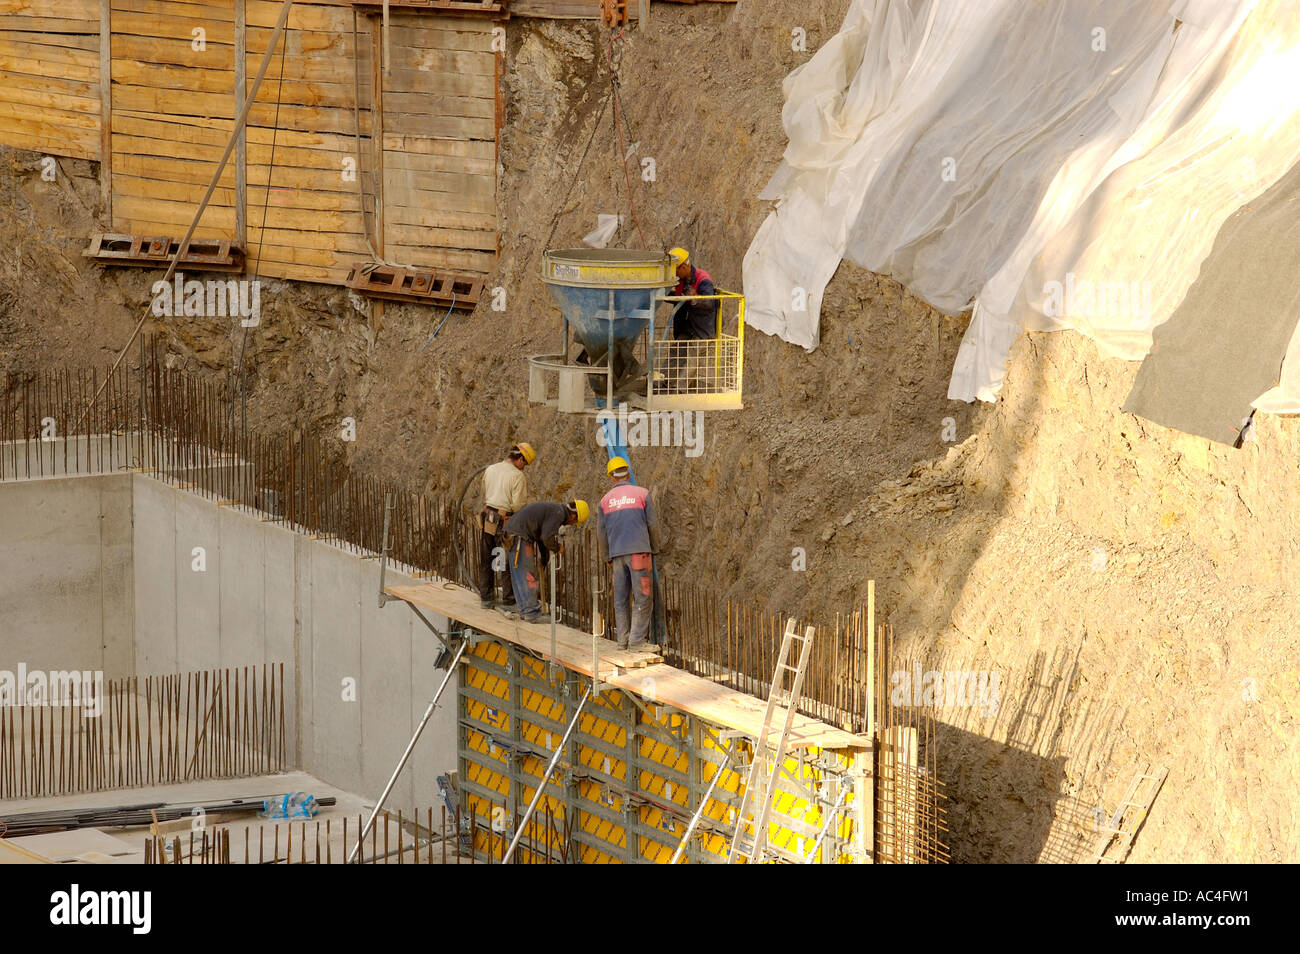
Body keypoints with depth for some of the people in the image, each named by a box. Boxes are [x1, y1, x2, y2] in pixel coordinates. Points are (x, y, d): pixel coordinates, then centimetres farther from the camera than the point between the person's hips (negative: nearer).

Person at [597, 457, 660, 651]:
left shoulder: (606, 500, 9)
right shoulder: (642, 494, 1)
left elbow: (601, 531, 14)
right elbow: (652, 525, 2)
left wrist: (607, 558, 26)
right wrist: (654, 548, 18)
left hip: (617, 554, 4)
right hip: (639, 551, -4)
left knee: (620, 598, 9)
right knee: (643, 597, -2)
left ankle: (623, 639, 9)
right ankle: (638, 639, -8)